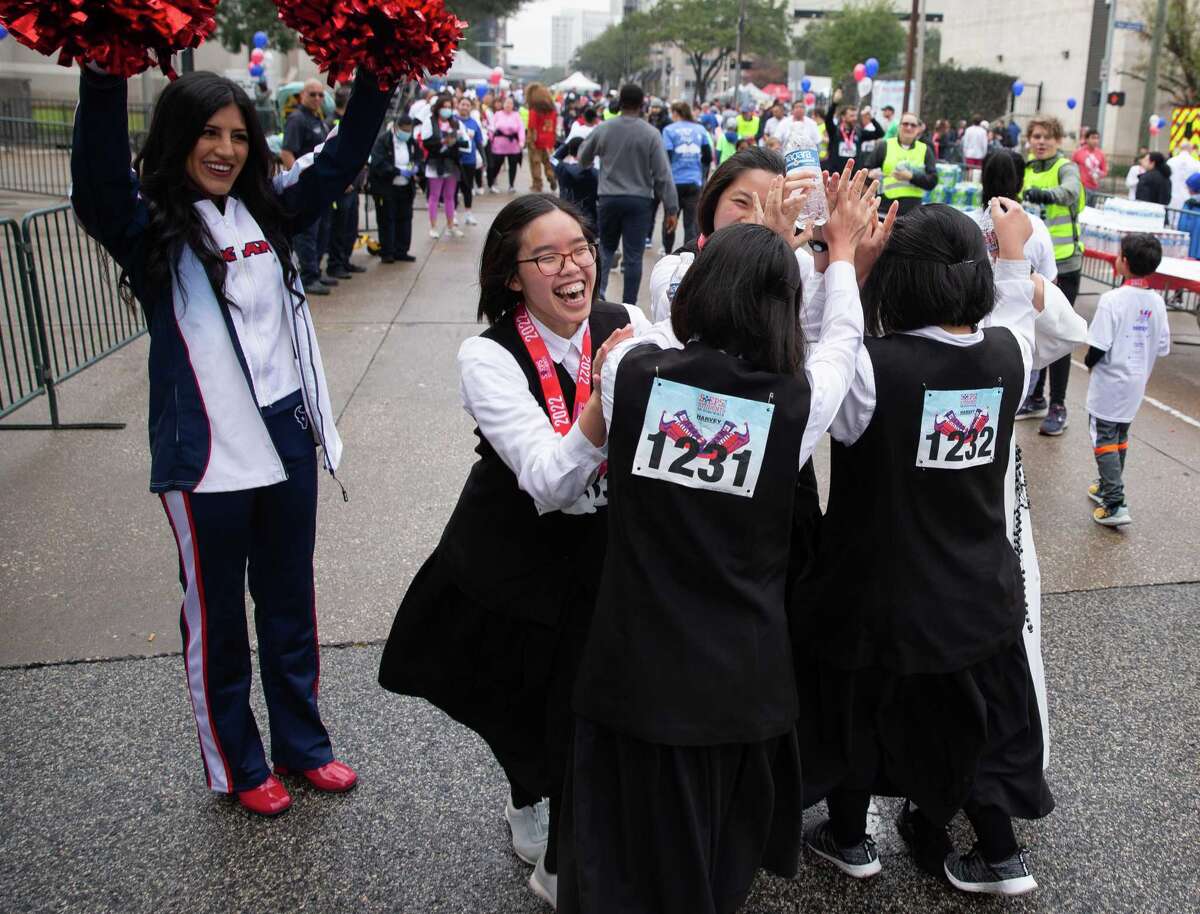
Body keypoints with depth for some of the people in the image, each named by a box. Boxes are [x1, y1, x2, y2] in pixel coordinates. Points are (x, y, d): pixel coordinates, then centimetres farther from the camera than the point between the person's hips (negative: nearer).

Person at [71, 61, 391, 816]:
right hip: (205, 455, -5)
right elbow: (98, 177, -29)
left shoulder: (267, 212, 6)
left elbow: (342, 159, 5)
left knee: (291, 605, 18)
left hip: (286, 438, 5)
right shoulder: (149, 227, -9)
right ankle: (238, 765, 31)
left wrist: (376, 74, -8)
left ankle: (303, 744, 36)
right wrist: (106, 75, -44)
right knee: (218, 617, 12)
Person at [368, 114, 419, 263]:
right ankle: (386, 252, 7)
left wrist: (416, 167, -7)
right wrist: (399, 171, -26)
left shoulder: (411, 141, 7)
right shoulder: (382, 140, -13)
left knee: (404, 220, 8)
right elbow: (378, 164, -21)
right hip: (385, 188, -6)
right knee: (386, 221, 0)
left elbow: (418, 158, 18)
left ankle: (401, 251, 17)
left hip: (406, 188, 6)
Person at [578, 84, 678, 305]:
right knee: (634, 255, 3)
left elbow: (583, 160, 15)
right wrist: (671, 209, -4)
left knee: (606, 247, 19)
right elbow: (663, 175, -10)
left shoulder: (603, 129, -1)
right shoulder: (651, 134, -9)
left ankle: (598, 289, -1)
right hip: (640, 201, -2)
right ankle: (628, 306, 6)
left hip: (609, 198, 2)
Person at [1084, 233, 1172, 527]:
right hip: (1136, 385, 6)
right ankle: (1108, 488, 35)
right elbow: (1163, 347, 4)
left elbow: (1098, 346, -22)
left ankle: (1115, 505, -6)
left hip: (1109, 385, -6)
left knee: (1104, 440, 0)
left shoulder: (1112, 300, -21)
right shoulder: (1157, 302, -1)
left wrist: (1089, 362, -2)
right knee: (1120, 437, 20)